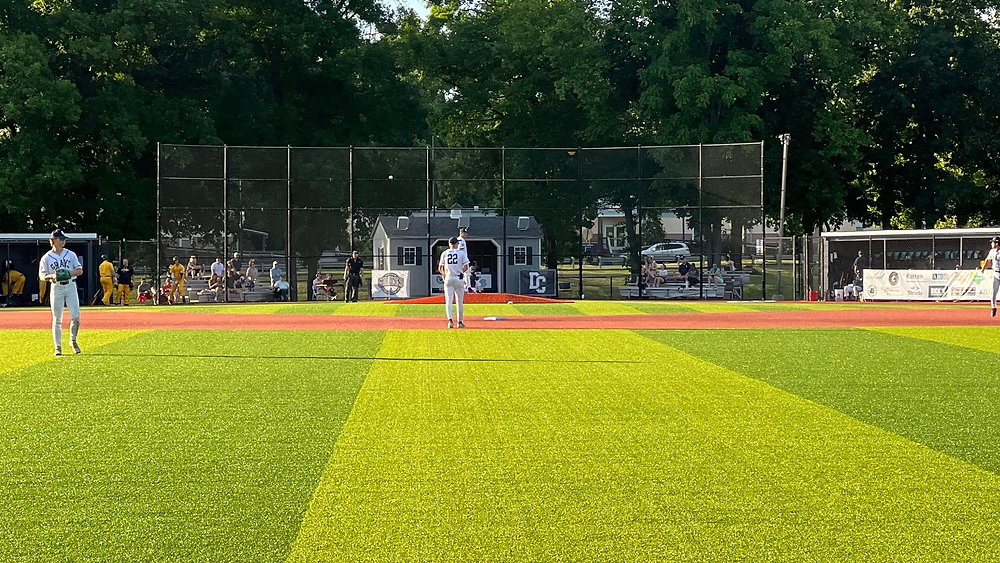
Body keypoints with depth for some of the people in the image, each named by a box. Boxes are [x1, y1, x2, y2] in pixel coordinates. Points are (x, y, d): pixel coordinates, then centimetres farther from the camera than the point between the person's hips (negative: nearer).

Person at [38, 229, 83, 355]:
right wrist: (52, 275, -17)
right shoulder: (46, 258, 2)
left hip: (71, 286, 1)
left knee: (75, 316, -7)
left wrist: (70, 273, -12)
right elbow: (42, 276, 2)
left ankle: (73, 340, 15)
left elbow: (80, 270, 7)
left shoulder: (70, 254, 7)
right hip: (56, 288, -1)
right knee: (57, 319, -1)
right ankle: (58, 347, 4)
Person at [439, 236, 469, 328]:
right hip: (459, 279, -1)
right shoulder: (462, 253, -1)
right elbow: (466, 267, -7)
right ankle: (460, 322, 15)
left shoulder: (444, 253, 4)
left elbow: (440, 268, 5)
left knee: (448, 301, -3)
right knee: (460, 301, 11)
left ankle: (450, 320, -21)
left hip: (448, 279, 1)